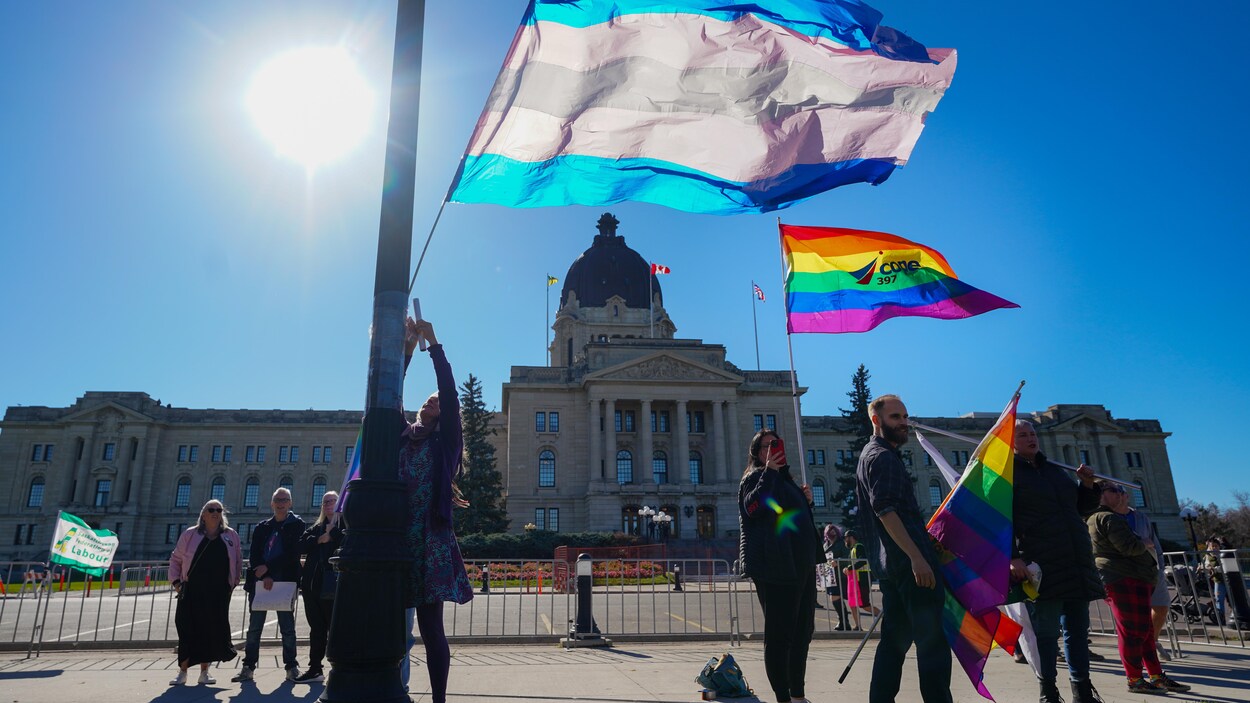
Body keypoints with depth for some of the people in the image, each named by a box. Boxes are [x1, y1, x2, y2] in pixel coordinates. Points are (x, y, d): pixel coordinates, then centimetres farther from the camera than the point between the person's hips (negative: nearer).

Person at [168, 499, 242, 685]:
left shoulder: (231, 536, 8)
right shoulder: (190, 534, 6)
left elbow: (238, 562, 14)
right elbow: (176, 559, 11)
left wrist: (234, 581, 7)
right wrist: (176, 581, 1)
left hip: (218, 593, 1)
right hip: (192, 591, -1)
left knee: (212, 630, 2)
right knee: (188, 630, -1)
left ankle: (204, 672, 14)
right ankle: (182, 672, 12)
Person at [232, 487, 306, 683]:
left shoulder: (297, 525, 4)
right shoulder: (261, 527, 15)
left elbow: (293, 553, -6)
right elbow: (253, 554, 4)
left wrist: (268, 568, -11)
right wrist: (264, 576, -10)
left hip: (285, 582, -3)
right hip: (259, 581, 3)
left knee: (287, 627, 0)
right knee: (254, 627, 5)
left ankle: (291, 667, 6)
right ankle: (248, 667, 12)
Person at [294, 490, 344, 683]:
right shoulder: (316, 528, 20)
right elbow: (301, 546, 6)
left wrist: (332, 531, -8)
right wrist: (319, 539, -7)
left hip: (333, 585, -6)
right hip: (313, 584, 6)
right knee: (316, 628, 12)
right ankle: (315, 668, 19)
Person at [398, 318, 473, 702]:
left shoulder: (445, 441, 5)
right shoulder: (403, 437, 17)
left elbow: (450, 390, -4)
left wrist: (433, 343, -2)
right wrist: (407, 347, 8)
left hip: (430, 543, -4)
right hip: (397, 539, 4)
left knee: (430, 629, -1)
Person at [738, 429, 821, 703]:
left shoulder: (784, 478, 22)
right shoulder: (755, 477, -3)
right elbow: (753, 508, -23)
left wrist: (806, 500, 13)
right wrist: (769, 471, -23)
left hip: (801, 565, 9)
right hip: (776, 567, -9)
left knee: (802, 632, 13)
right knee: (779, 634, -7)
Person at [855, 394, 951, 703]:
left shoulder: (869, 456, 22)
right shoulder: (884, 457, -9)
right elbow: (885, 510, -21)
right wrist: (917, 557, -24)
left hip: (888, 565, 10)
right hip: (908, 561, -10)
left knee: (895, 639, 12)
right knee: (932, 640, -7)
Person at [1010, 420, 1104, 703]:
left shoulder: (1054, 470, 21)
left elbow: (1081, 508, 29)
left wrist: (1088, 485, 10)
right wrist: (1012, 557, -20)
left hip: (1075, 562, 7)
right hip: (1039, 564, -7)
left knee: (1078, 629, 10)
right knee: (1046, 631, -3)